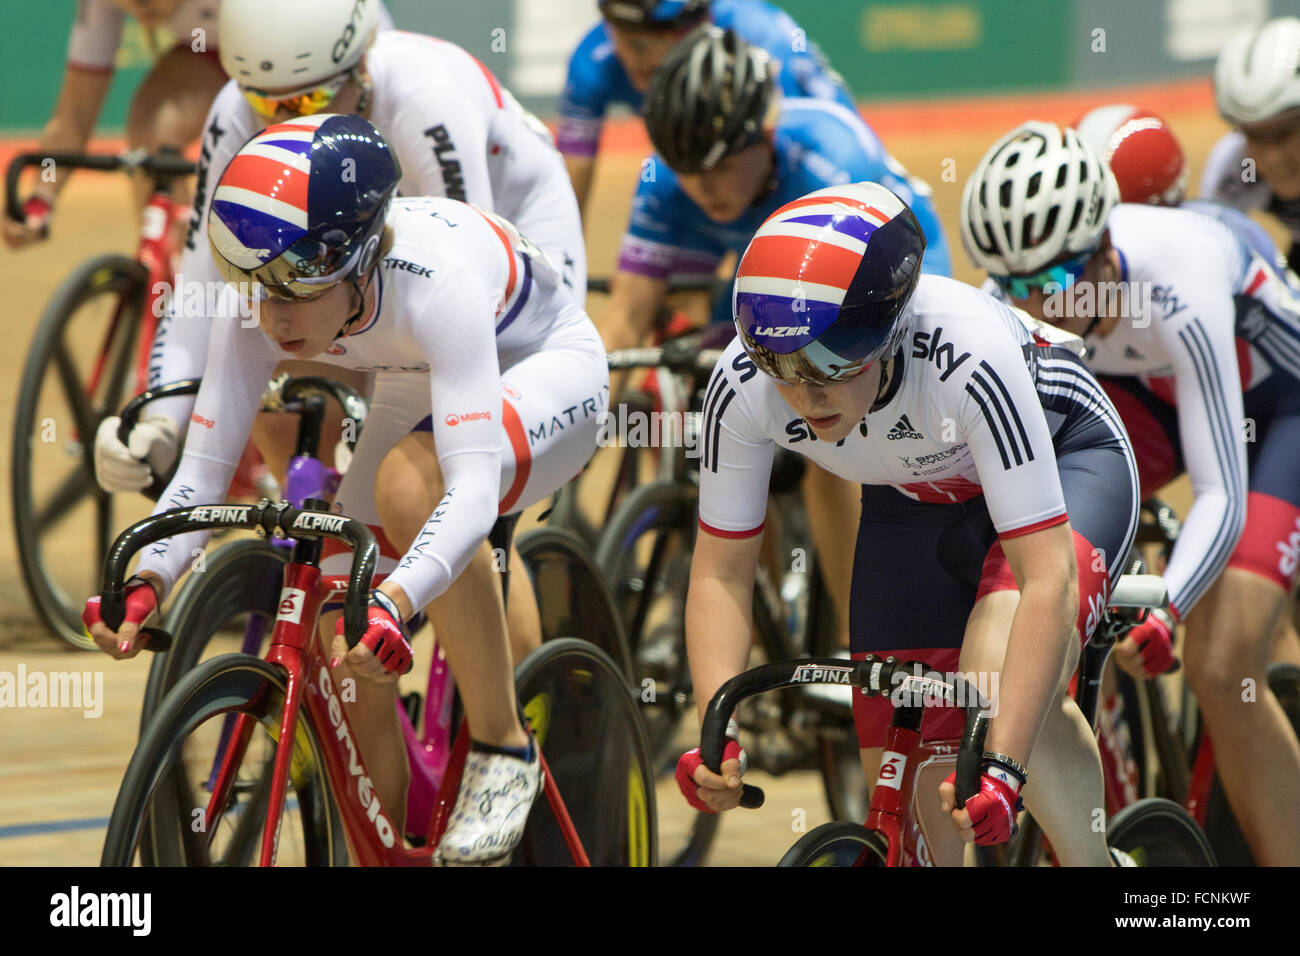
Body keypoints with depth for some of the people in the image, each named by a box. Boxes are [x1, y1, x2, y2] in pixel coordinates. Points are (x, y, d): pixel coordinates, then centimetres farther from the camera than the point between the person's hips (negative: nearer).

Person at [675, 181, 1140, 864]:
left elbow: (1047, 575, -42)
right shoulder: (743, 386, -29)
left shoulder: (969, 357, -42)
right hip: (916, 495, 4)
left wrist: (1002, 770, -50)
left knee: (1000, 673, -33)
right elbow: (720, 572, -17)